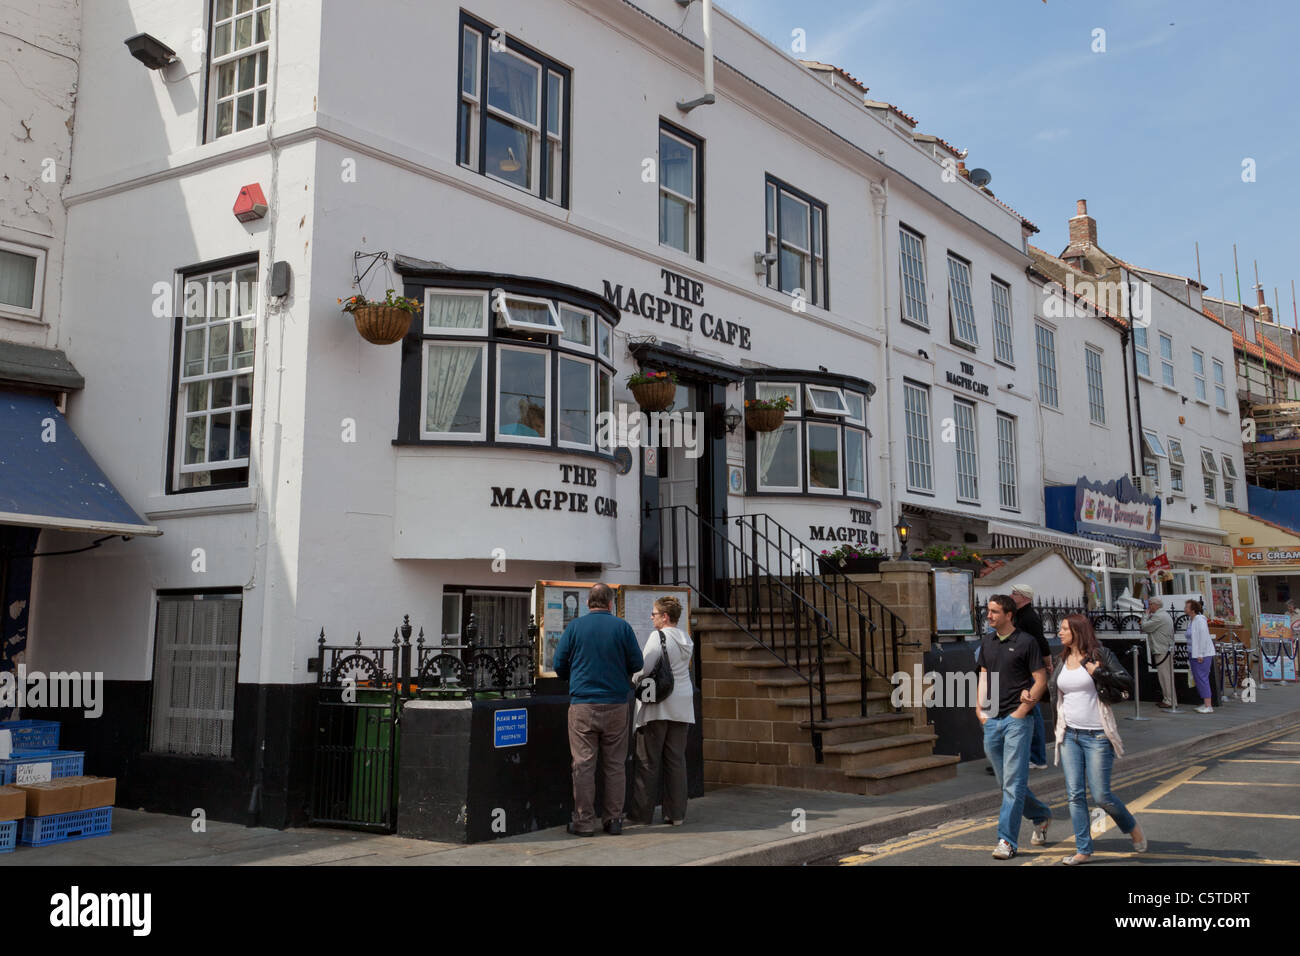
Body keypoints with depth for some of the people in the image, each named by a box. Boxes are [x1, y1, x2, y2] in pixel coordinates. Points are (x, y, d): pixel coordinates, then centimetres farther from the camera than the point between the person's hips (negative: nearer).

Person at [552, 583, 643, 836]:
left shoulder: (575, 626, 0)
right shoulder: (622, 627, 0)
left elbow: (559, 665, 3)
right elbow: (637, 664, 2)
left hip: (582, 704, -1)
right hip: (616, 704, 1)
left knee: (584, 764, 3)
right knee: (615, 764, 9)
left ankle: (584, 821, 5)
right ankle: (614, 819, 13)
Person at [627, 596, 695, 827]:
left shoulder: (658, 637, -14)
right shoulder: (687, 639, 10)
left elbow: (643, 669, -18)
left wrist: (634, 683, 3)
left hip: (657, 706, -7)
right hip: (682, 707, 7)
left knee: (648, 762, 2)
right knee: (676, 760, 9)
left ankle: (642, 813, 7)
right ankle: (676, 814, 11)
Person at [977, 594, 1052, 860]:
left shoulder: (1026, 642, -7)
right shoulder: (987, 642, 11)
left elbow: (1041, 680, -6)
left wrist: (1021, 710, -11)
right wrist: (980, 707, 8)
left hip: (1016, 720, -7)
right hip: (991, 721, 7)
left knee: (1013, 782, -7)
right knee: (1005, 781, 14)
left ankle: (1007, 840, -3)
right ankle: (1041, 816, 35)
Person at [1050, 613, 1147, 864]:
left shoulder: (1100, 654, -5)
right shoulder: (1063, 661, 11)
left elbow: (1128, 683, -11)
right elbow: (1054, 689, 25)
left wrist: (1098, 673, -19)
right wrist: (1058, 725, 16)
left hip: (1097, 736, -5)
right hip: (1070, 735, 5)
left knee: (1101, 795, -3)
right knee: (1075, 794, 1)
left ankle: (1132, 828, 24)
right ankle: (1083, 850, 8)